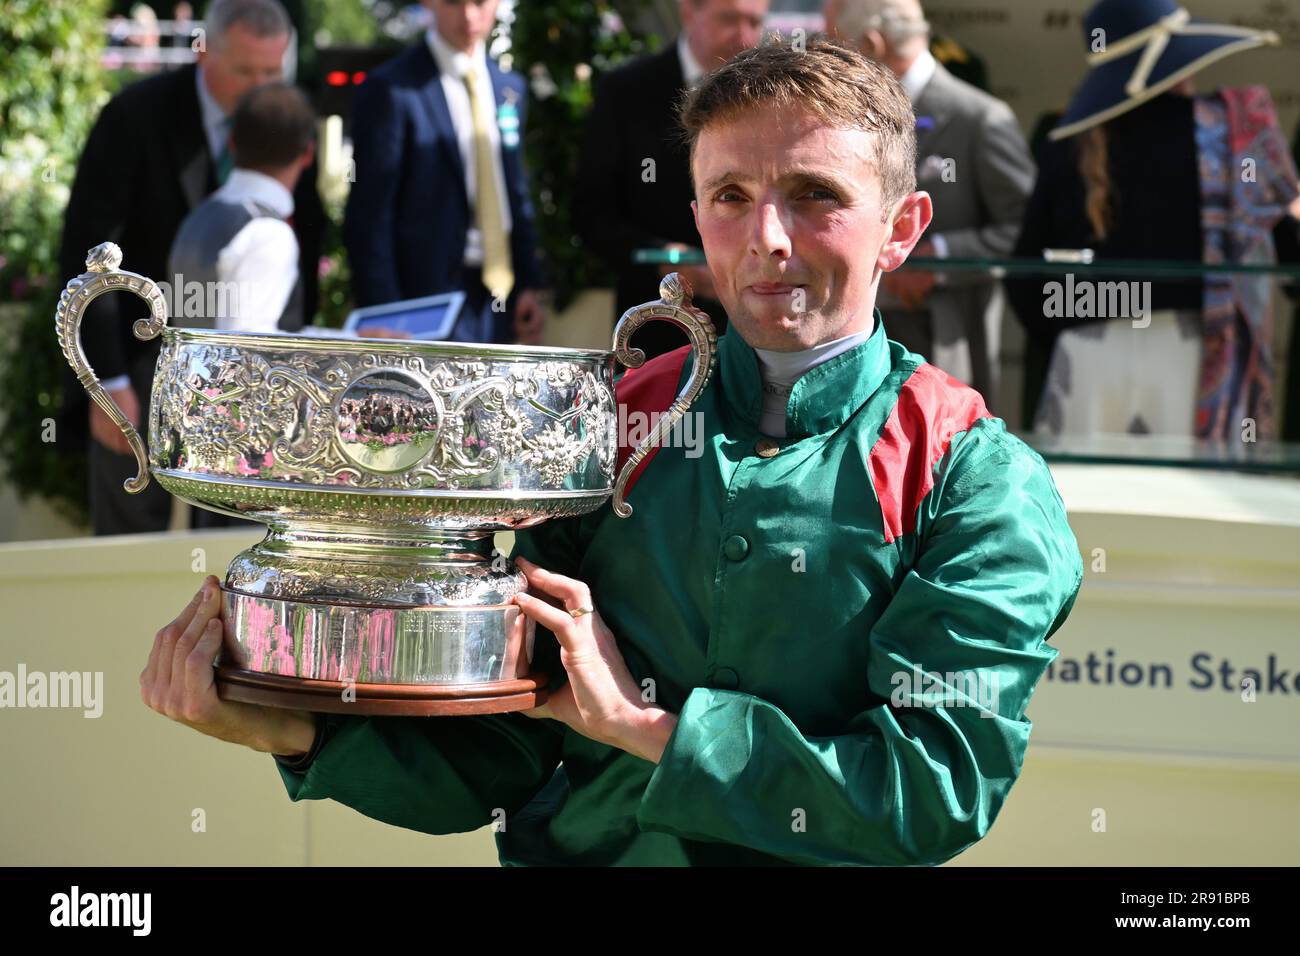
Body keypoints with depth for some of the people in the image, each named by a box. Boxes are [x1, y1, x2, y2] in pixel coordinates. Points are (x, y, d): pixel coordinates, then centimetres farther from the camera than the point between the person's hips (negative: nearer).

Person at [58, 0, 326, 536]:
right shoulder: (136, 118, -13)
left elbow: (305, 245, 9)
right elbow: (86, 253, -13)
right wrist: (108, 381, -17)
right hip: (140, 354, -3)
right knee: (131, 533, -2)